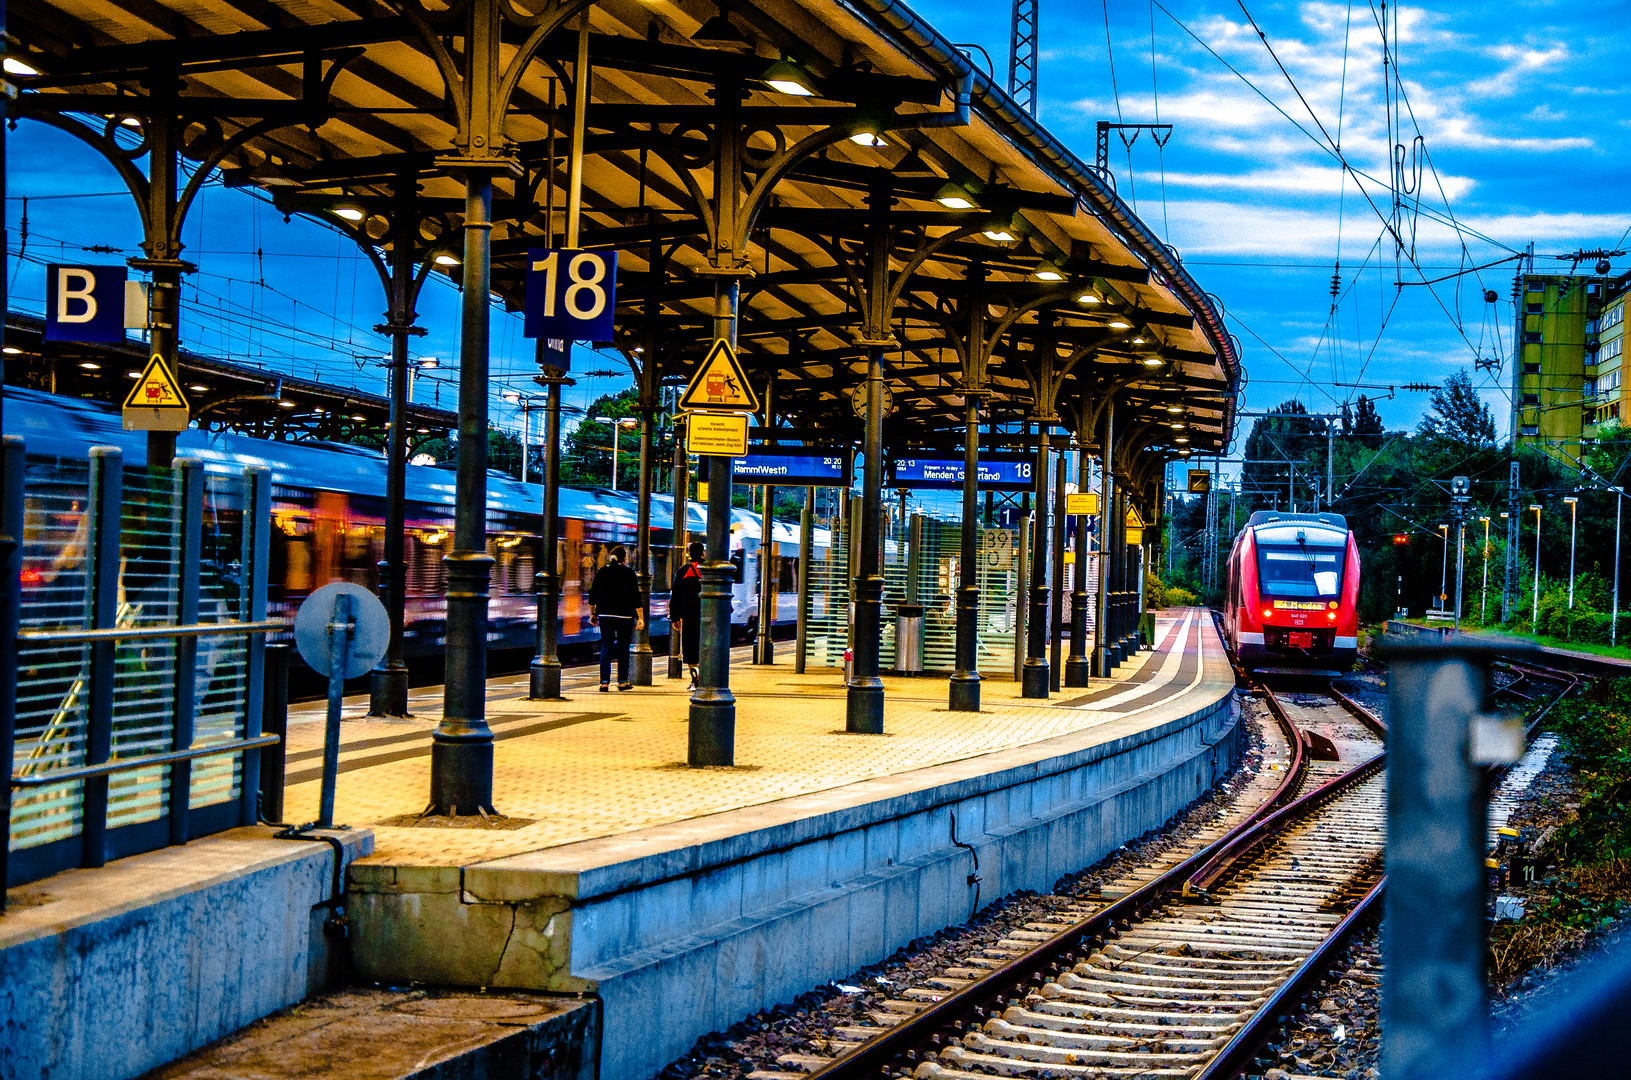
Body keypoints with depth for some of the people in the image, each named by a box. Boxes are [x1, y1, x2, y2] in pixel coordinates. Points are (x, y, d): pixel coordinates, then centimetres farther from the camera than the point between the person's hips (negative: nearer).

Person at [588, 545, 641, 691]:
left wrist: (592, 614, 15)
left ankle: (604, 682, -8)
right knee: (623, 649, 9)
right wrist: (640, 617, -5)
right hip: (624, 616, -2)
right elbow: (636, 597, -7)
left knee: (605, 647, 2)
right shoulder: (629, 573, -4)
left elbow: (592, 595, 6)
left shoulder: (601, 572, 4)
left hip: (605, 615, 2)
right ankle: (622, 681, 13)